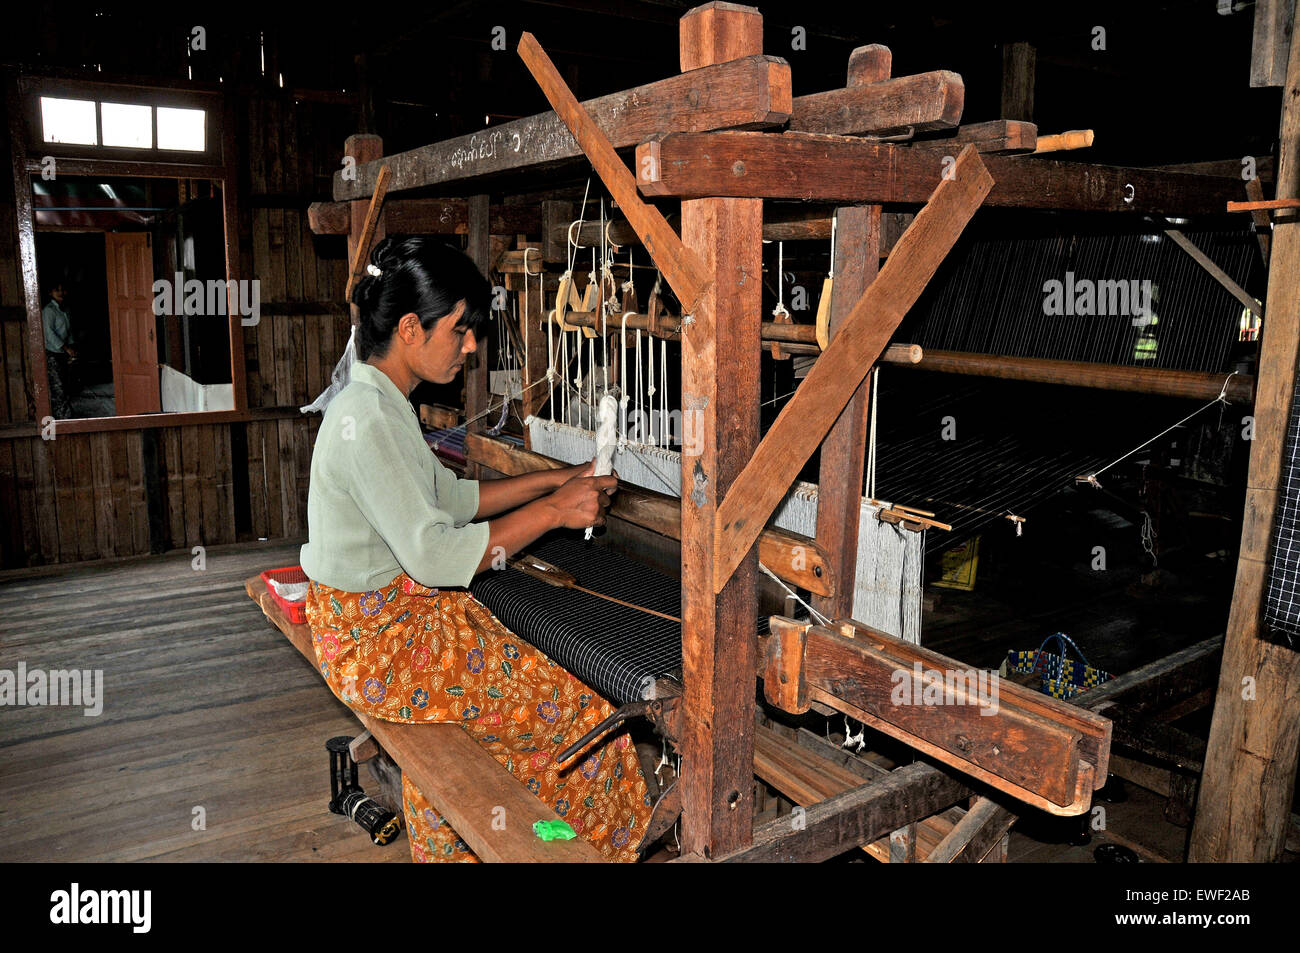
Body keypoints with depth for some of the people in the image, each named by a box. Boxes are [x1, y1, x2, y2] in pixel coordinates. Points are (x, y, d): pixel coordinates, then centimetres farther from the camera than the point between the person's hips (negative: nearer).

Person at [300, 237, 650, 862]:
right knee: (574, 705, -4)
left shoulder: (380, 403, 7)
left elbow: (451, 498, 13)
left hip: (395, 614, 10)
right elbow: (434, 555, -28)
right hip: (376, 644, -10)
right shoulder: (366, 420, -26)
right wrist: (552, 512, -22)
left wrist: (552, 480, 7)